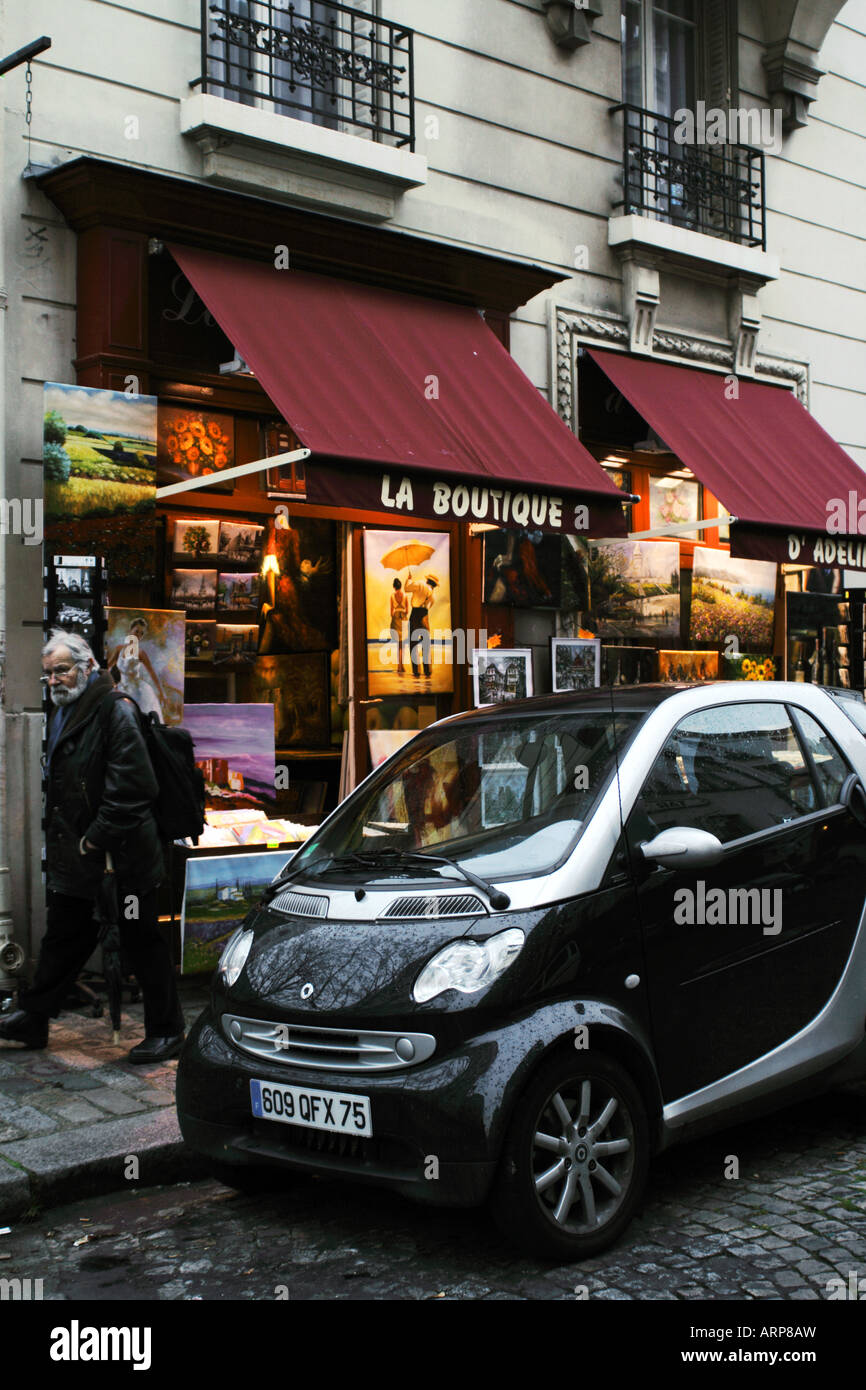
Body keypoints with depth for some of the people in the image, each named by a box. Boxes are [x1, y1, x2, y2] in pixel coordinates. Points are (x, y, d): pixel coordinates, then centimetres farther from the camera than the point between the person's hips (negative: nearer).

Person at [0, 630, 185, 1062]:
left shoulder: (115, 711, -15)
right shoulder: (63, 713, 14)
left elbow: (131, 788, -22)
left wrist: (96, 840, -20)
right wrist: (58, 842, 15)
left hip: (120, 858, -9)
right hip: (75, 858, 9)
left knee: (142, 943, 1)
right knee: (62, 938, 19)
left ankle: (166, 1031, 13)